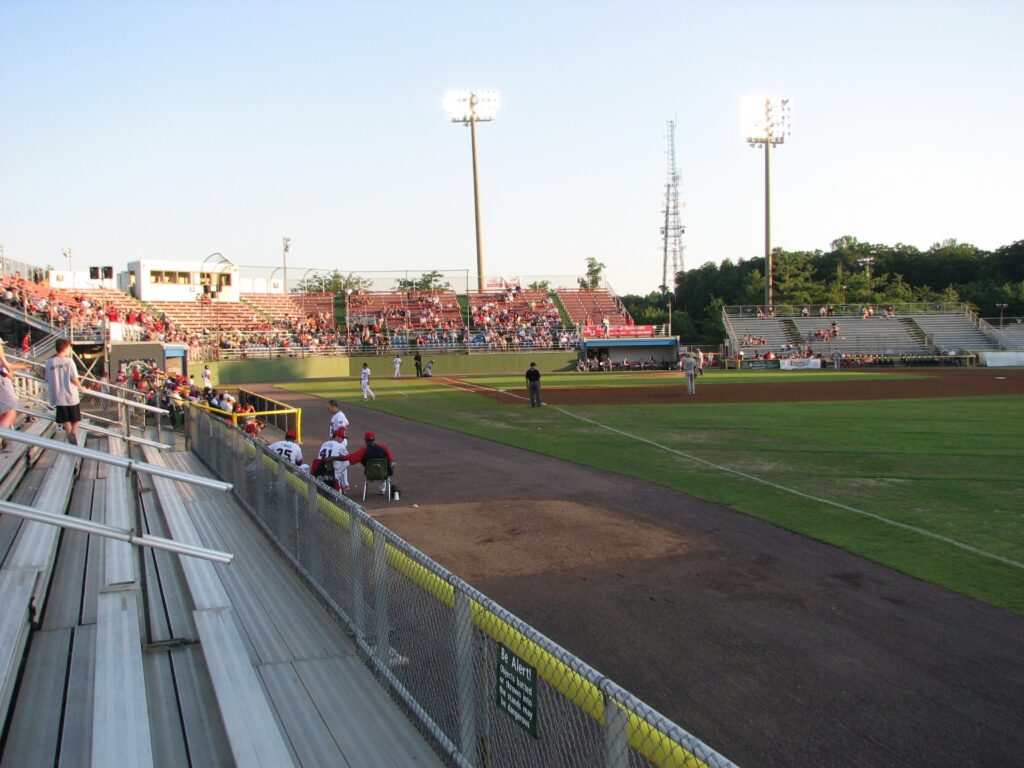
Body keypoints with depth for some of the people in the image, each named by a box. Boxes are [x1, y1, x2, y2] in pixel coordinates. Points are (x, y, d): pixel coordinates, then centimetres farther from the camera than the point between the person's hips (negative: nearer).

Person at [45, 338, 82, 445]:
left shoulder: (50, 362, -1)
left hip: (58, 397, 3)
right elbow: (75, 379, -14)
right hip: (71, 396, -2)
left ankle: (71, 440, 9)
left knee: (66, 421, 11)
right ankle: (74, 433, -13)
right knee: (75, 419, 12)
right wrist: (79, 385, 6)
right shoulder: (69, 361, -11)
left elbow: (48, 380, 3)